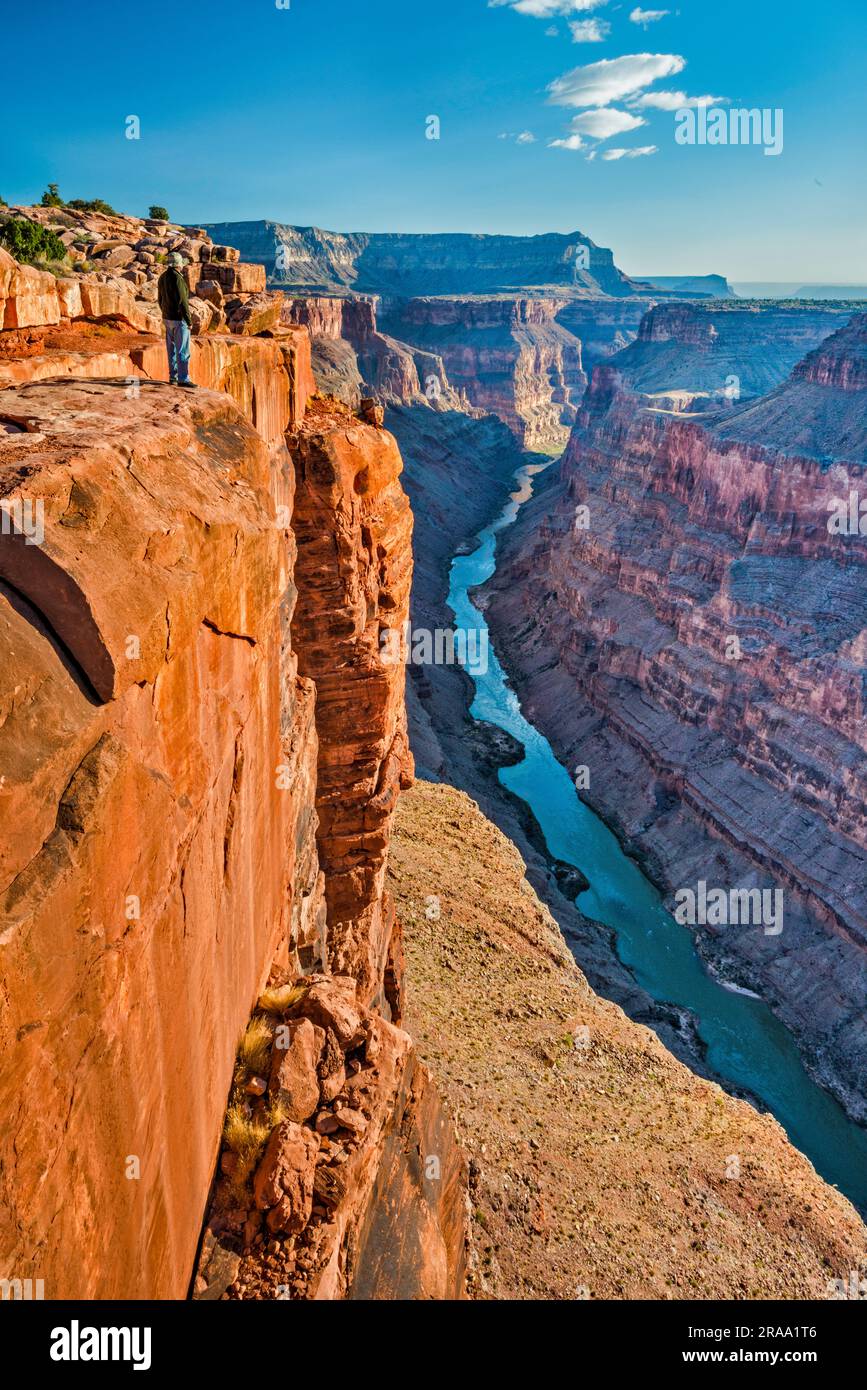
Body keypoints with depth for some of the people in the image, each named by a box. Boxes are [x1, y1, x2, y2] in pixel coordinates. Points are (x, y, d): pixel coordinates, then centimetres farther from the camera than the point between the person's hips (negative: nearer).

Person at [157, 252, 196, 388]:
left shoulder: (163, 277, 8)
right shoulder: (177, 278, -20)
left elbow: (160, 298, 15)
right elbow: (182, 301, -22)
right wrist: (189, 320, -17)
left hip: (168, 318, 9)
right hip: (179, 319, -9)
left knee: (172, 348, 13)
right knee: (183, 350, -6)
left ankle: (173, 377, 17)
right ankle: (183, 379, -6)